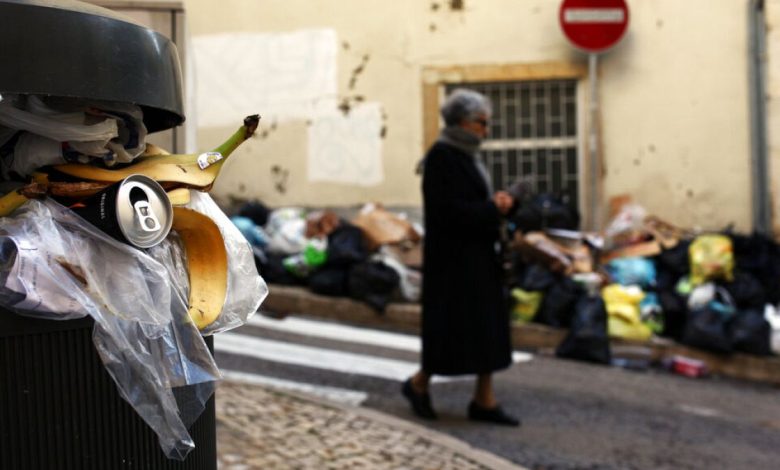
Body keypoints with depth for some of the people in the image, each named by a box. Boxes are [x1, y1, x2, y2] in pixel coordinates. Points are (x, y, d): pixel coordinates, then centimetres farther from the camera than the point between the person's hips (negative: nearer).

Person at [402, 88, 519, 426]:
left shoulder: (465, 155, 12)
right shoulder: (441, 157, -16)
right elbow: (447, 210, -23)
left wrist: (497, 203, 1)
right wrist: (493, 209, -15)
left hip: (478, 254, 10)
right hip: (454, 256, -10)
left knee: (487, 326, 8)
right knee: (454, 326, -2)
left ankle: (484, 401, 13)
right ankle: (419, 384, 19)